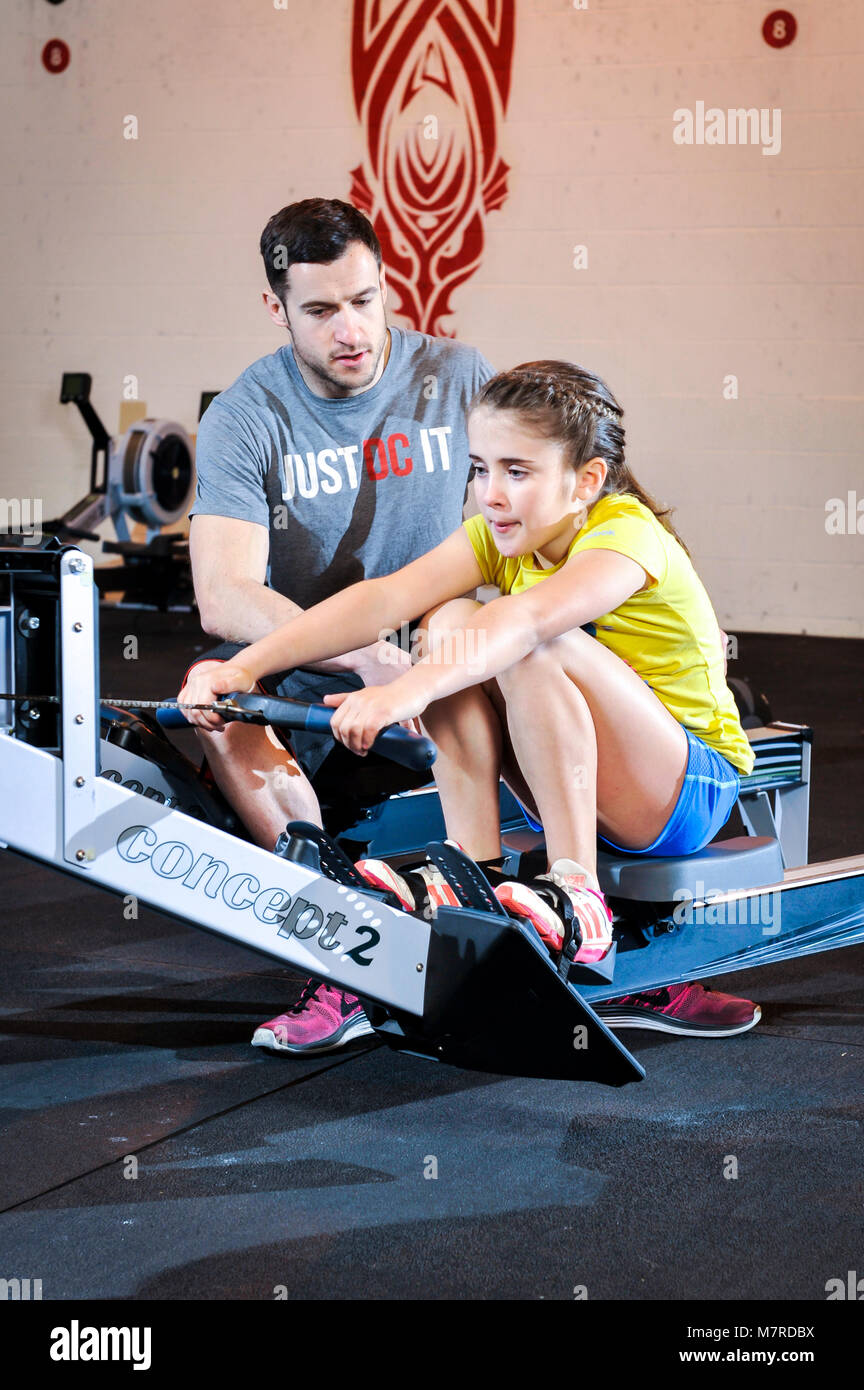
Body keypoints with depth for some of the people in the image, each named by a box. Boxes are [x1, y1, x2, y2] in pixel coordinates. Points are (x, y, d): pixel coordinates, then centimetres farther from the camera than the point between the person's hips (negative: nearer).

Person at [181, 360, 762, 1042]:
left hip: (696, 785, -6)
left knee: (536, 648, -32)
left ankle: (575, 896, -25)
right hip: (582, 792, 6)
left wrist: (405, 691, -57)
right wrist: (245, 666, -30)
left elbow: (530, 618, -43)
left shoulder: (627, 533, -21)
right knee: (451, 623, -16)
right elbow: (385, 598, -16)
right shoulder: (502, 531, -1)